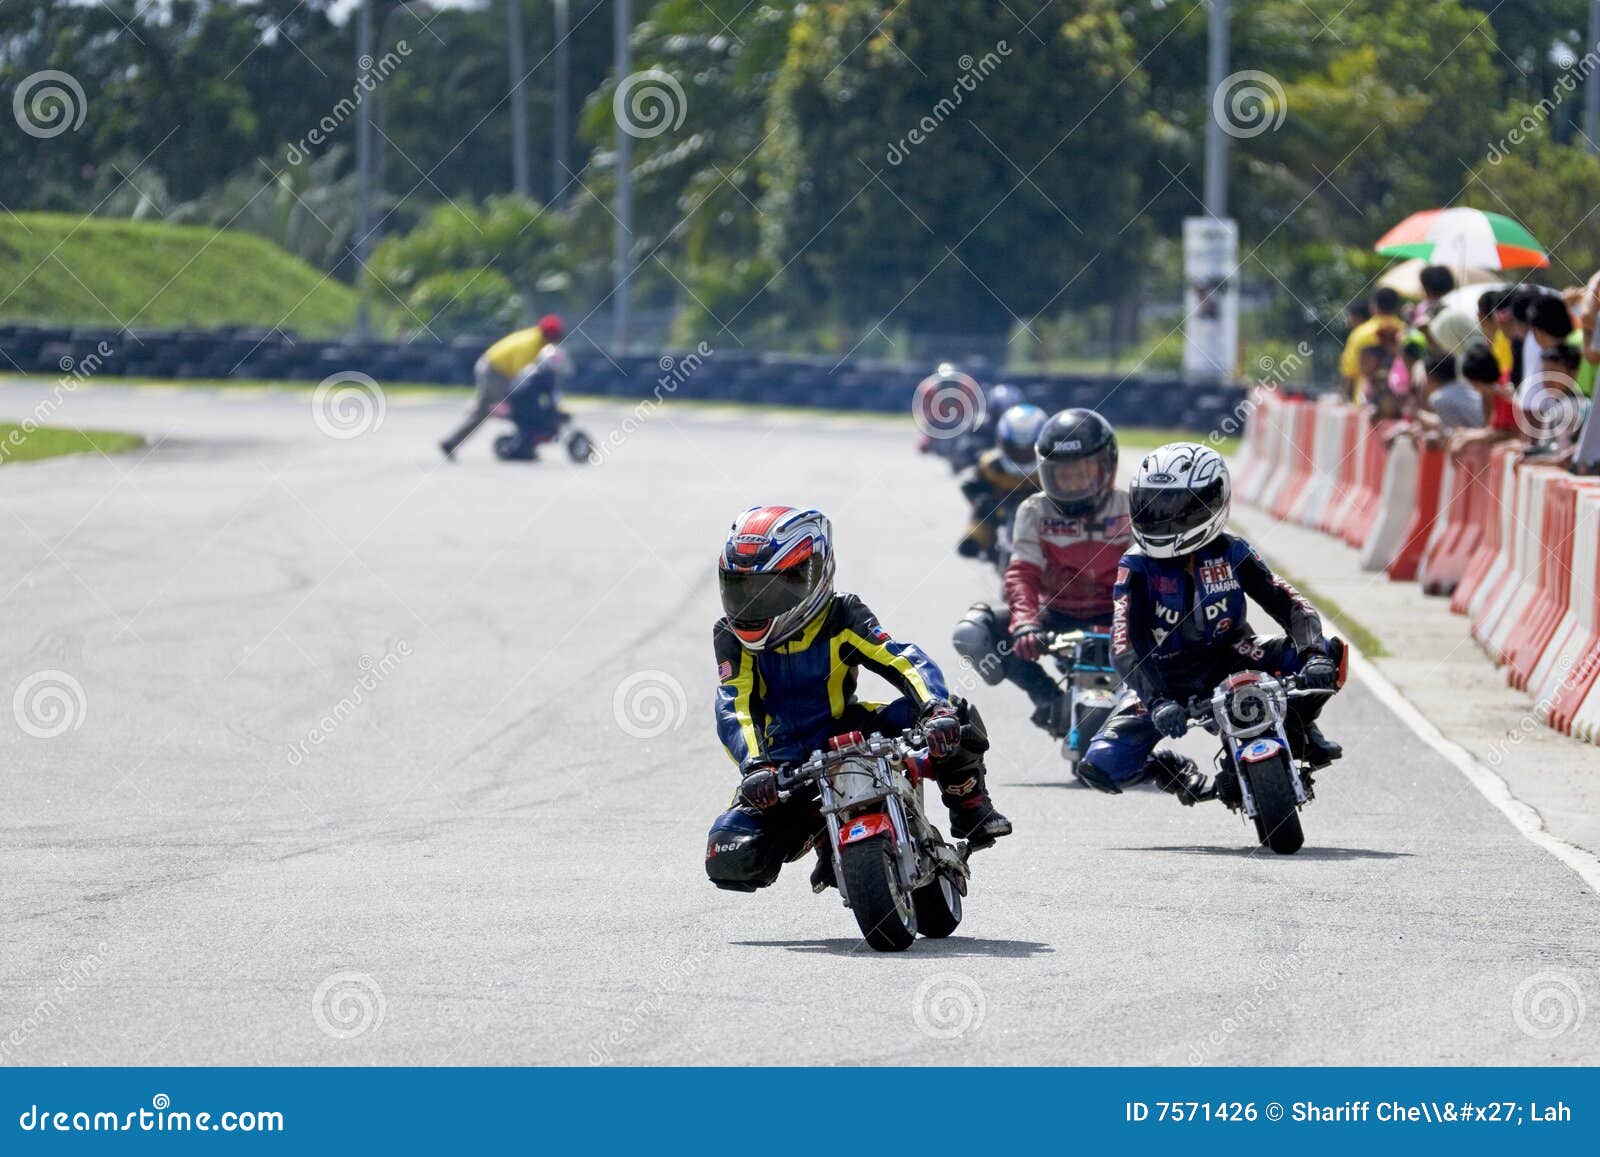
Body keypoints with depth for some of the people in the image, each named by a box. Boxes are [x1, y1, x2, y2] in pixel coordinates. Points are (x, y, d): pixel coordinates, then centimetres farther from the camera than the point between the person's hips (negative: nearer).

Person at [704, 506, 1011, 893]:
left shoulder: (841, 617, -8)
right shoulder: (731, 636, -5)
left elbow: (907, 662, -21)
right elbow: (735, 711, -17)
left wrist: (937, 711, -42)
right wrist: (754, 766, -37)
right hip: (786, 768, 1)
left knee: (956, 717, -27)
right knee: (728, 858, -22)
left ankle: (970, 810, 0)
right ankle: (823, 835, 8)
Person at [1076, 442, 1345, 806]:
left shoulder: (1232, 553, -9)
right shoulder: (1137, 566, -15)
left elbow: (1290, 605, -14)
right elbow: (1125, 644, -26)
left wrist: (1316, 656, -35)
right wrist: (1157, 701, -42)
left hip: (1230, 660, 1)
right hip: (1166, 681, -1)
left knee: (1329, 653, -22)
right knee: (1100, 767, -22)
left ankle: (1297, 728, 8)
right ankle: (1174, 769, 12)